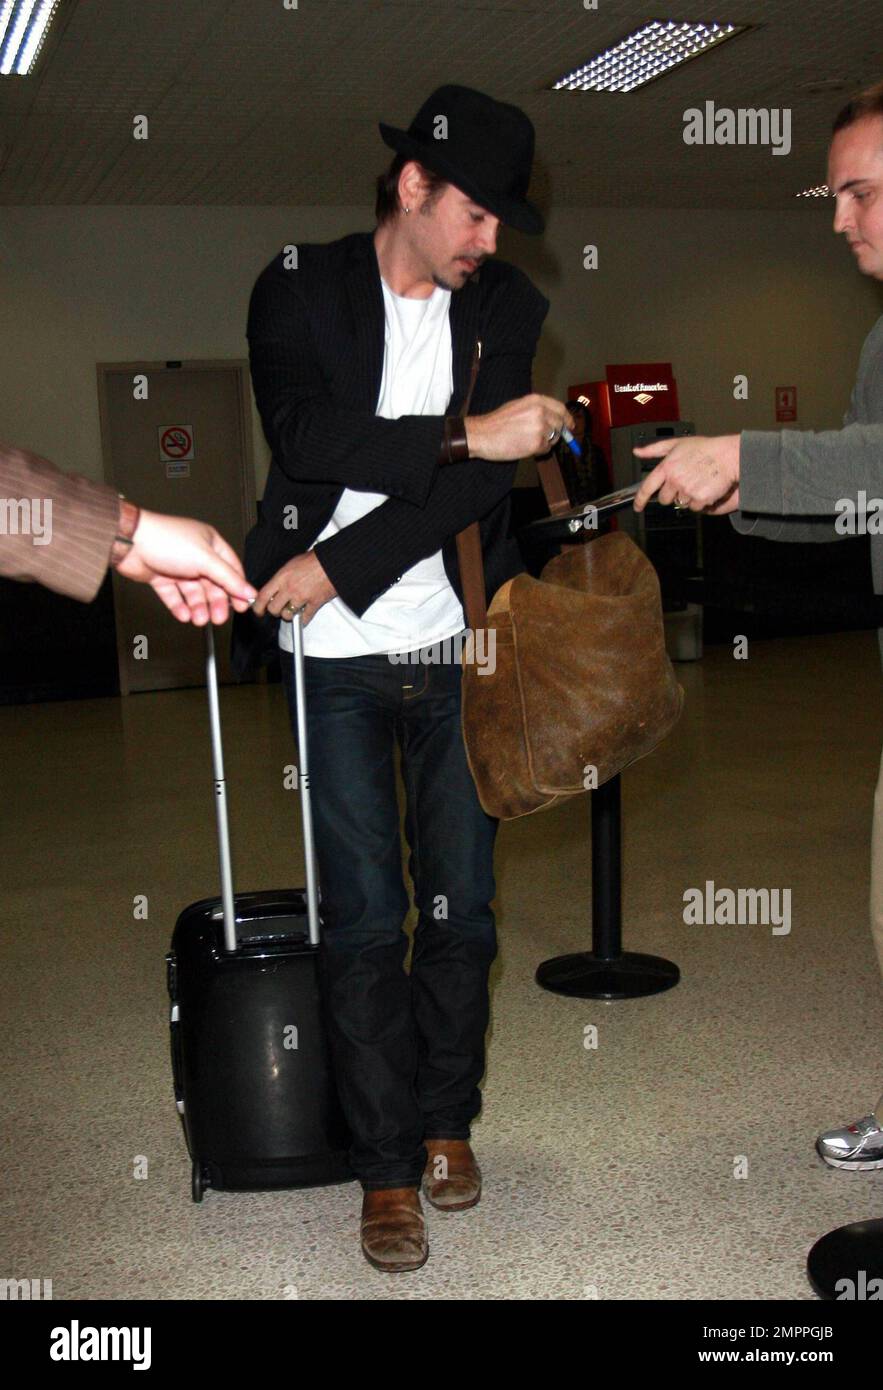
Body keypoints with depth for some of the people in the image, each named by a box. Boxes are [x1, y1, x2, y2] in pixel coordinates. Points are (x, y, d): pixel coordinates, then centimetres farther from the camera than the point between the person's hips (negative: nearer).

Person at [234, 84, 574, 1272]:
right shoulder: (298, 289, 0)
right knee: (365, 920, 0)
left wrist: (335, 567, -15)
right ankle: (387, 1170, 16)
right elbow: (305, 437, -18)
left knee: (462, 907, 8)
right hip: (334, 660, -2)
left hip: (456, 650, 3)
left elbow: (472, 491, -6)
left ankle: (447, 1120, 31)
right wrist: (465, 434, -21)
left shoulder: (505, 307, 5)